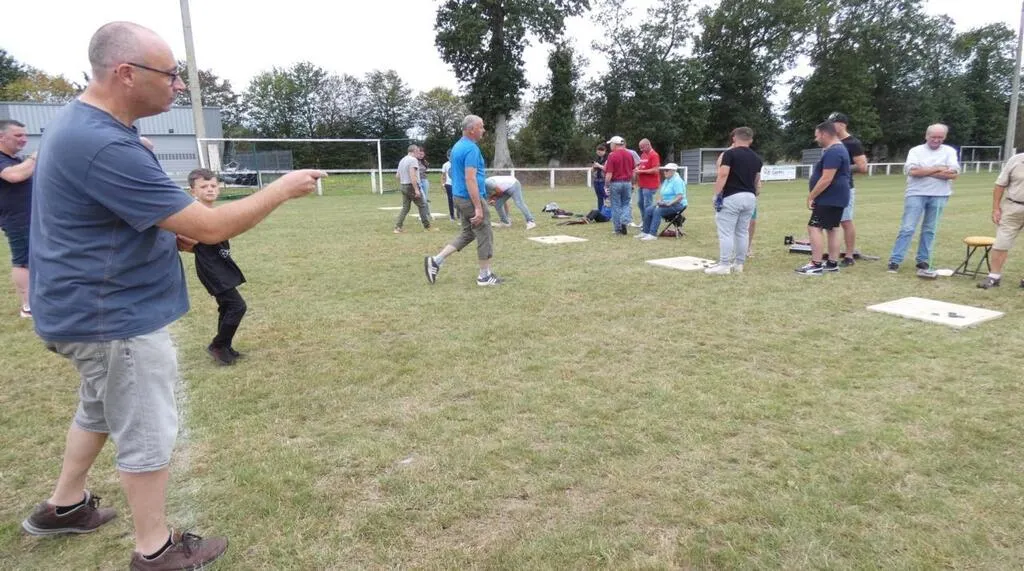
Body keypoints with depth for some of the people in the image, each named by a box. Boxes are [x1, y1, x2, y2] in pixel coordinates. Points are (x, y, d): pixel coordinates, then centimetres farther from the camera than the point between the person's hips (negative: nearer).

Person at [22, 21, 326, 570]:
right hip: (115, 318, -10)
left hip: (97, 308, 11)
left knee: (100, 410, 28)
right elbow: (210, 226, -29)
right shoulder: (103, 145, -28)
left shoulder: (80, 122, 6)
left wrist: (172, 232, 5)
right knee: (147, 433, 5)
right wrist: (283, 188, -18)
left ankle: (63, 506, 47)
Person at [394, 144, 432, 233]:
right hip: (412, 186, -8)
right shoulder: (413, 160, -12)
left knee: (405, 207, 10)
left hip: (403, 186, 8)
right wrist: (416, 190, -24)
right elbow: (412, 175, -23)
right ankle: (427, 226, 9)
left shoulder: (402, 160, 15)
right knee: (422, 206, 4)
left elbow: (397, 175, 20)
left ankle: (397, 227, 1)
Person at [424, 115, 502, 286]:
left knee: (467, 234, 17)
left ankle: (436, 261, 10)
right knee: (485, 236, 2)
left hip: (459, 197, 10)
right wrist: (478, 207, -25)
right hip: (471, 198, -10)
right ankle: (485, 276, 11)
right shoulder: (471, 148, -18)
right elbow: (470, 179, -24)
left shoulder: (457, 146, 13)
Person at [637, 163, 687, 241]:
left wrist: (669, 203, -25)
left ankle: (653, 234, -33)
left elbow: (680, 196, -22)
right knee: (648, 210, -8)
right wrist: (660, 201, 3)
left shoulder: (677, 181, -13)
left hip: (677, 205, -9)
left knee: (657, 211, -31)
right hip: (666, 203, 9)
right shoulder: (666, 181, 16)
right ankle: (646, 232, -6)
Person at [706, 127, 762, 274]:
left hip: (732, 197, -6)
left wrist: (718, 195, -15)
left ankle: (724, 265, -4)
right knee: (742, 232, 12)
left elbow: (723, 175, -16)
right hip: (750, 197, 6)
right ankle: (738, 264, 16)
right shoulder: (756, 158, 13)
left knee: (726, 232, -4)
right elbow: (756, 180, 20)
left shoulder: (730, 153, -6)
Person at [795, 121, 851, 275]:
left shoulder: (832, 152, -19)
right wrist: (814, 196, 20)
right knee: (832, 229, 12)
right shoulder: (839, 149, 17)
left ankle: (816, 265, -11)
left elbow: (827, 179, -25)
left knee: (814, 228, -10)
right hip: (836, 198, 11)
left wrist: (811, 196, -18)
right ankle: (833, 263, 15)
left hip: (829, 198, -11)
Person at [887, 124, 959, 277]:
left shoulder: (949, 151, 7)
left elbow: (953, 174, -7)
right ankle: (895, 261, -5)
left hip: (939, 196, 2)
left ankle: (923, 261, 16)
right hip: (916, 194, -2)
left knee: (929, 230, 8)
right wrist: (938, 169, -10)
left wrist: (924, 171, -11)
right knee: (907, 228, -6)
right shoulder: (916, 151, 2)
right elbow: (912, 171, -14)